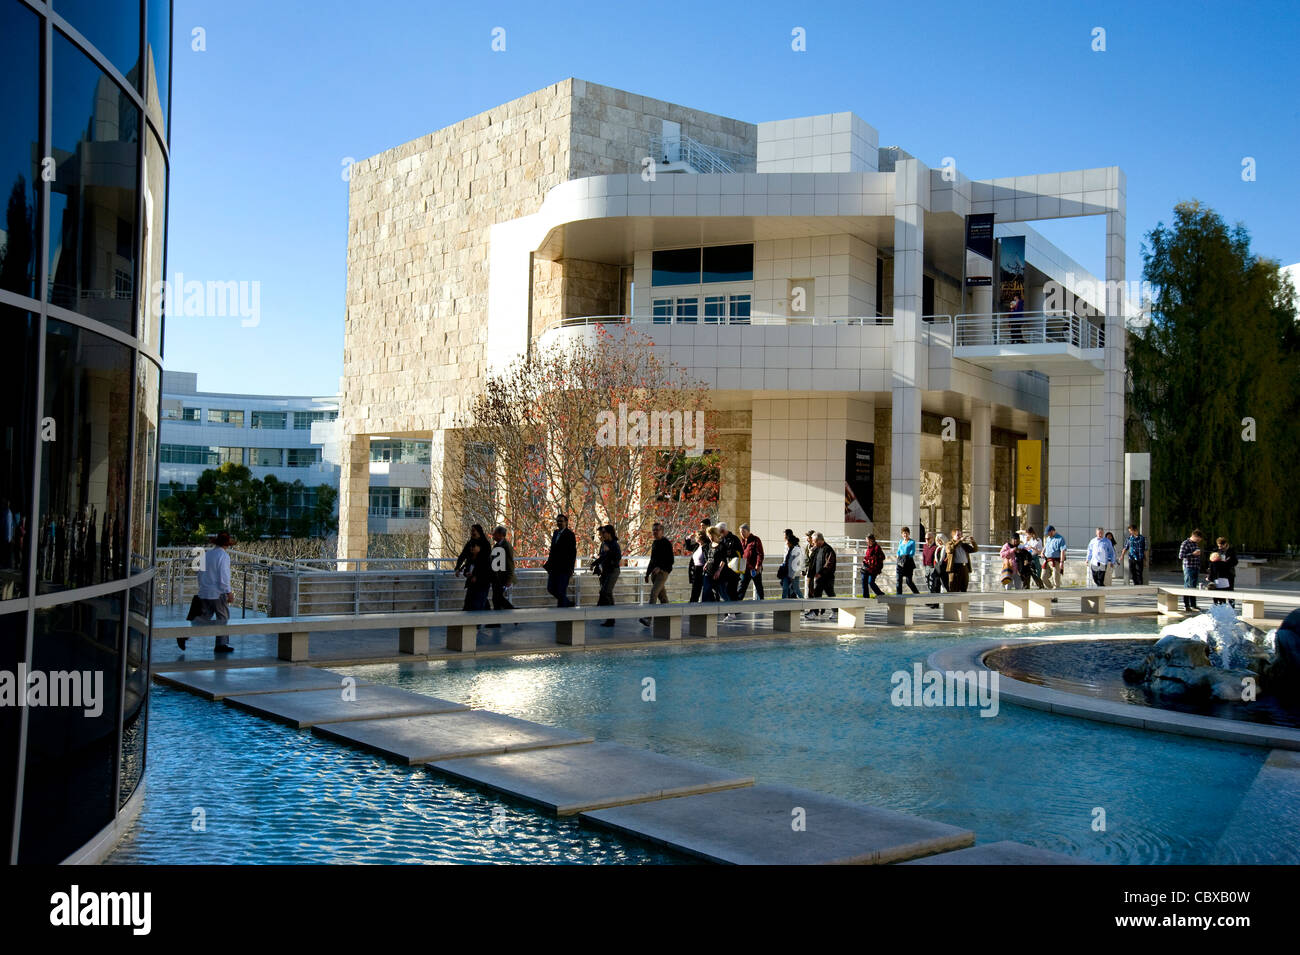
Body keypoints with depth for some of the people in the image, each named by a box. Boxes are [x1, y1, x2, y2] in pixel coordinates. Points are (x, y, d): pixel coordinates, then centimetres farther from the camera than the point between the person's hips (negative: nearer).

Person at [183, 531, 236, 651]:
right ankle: (222, 644, 13)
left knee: (205, 617, 13)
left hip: (204, 592, 7)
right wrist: (229, 593, -10)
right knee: (223, 618, 7)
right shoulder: (224, 556, -13)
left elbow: (200, 574, 17)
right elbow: (224, 577, -18)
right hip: (218, 593, -7)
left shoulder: (206, 555, 10)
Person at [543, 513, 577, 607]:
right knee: (551, 589, 8)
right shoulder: (555, 533, 15)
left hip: (564, 568, -8)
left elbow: (573, 552, -10)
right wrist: (548, 564, 14)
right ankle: (568, 603, 23)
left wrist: (571, 568, -16)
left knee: (561, 591, -6)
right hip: (554, 567, 8)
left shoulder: (569, 534, -6)